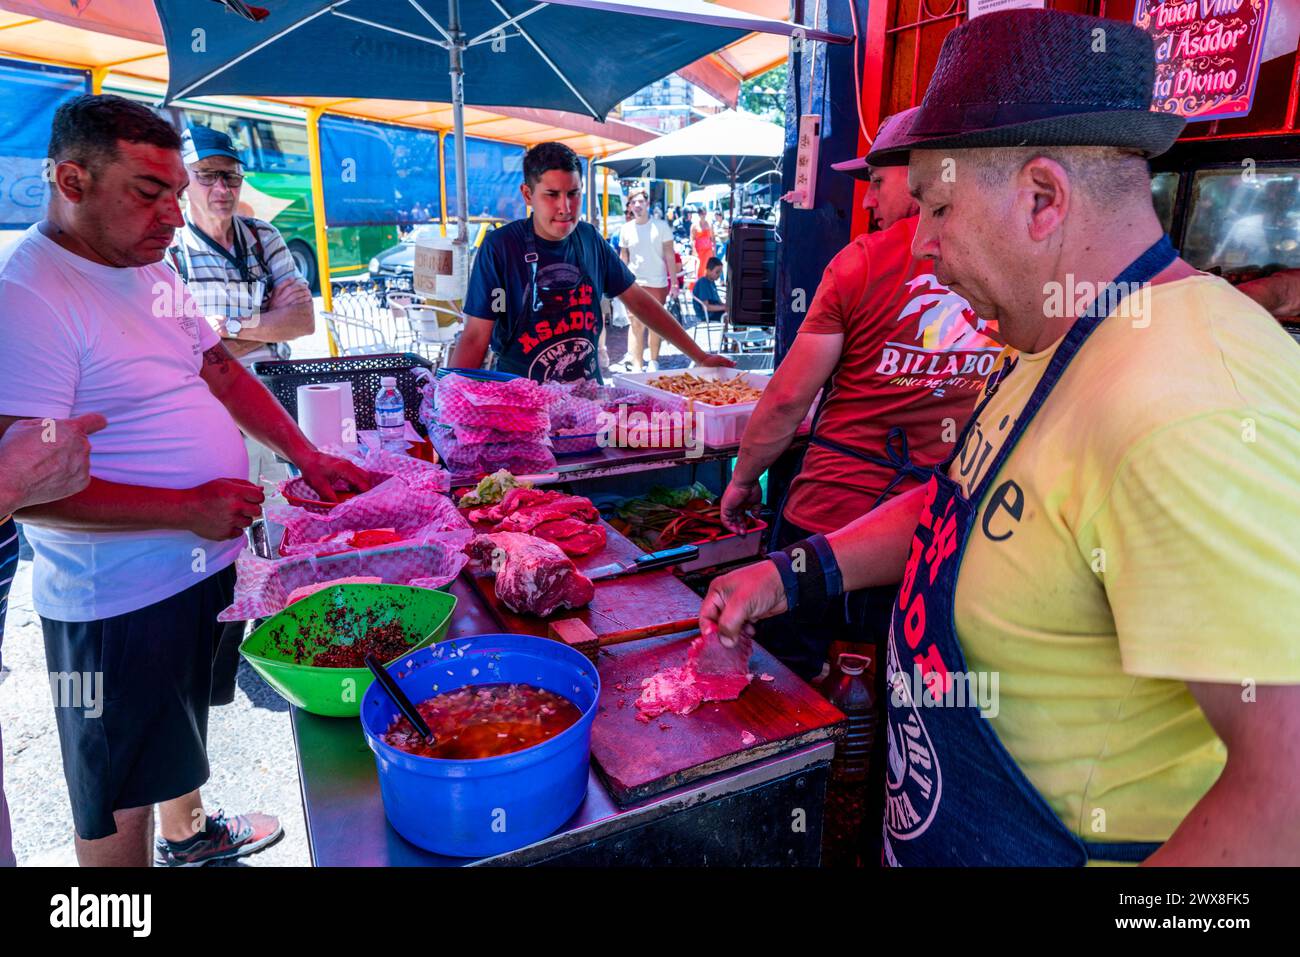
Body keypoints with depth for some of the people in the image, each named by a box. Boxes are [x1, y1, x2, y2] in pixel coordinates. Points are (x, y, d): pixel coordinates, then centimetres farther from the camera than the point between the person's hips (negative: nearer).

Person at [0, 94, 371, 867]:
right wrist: (188, 508, -29)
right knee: (120, 798, 11)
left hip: (208, 563, 9)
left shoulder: (151, 269, 5)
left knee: (186, 721, 31)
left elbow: (221, 370, 14)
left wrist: (307, 456, 5)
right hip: (122, 600, -9)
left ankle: (188, 833, 55)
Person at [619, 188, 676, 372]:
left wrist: (674, 281, -4)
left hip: (658, 283, -1)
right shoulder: (626, 229, 6)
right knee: (637, 325, -6)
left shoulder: (661, 226, 0)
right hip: (635, 283, 1)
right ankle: (637, 365, -4)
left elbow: (669, 255, 0)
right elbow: (623, 257, 11)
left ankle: (654, 361, 23)